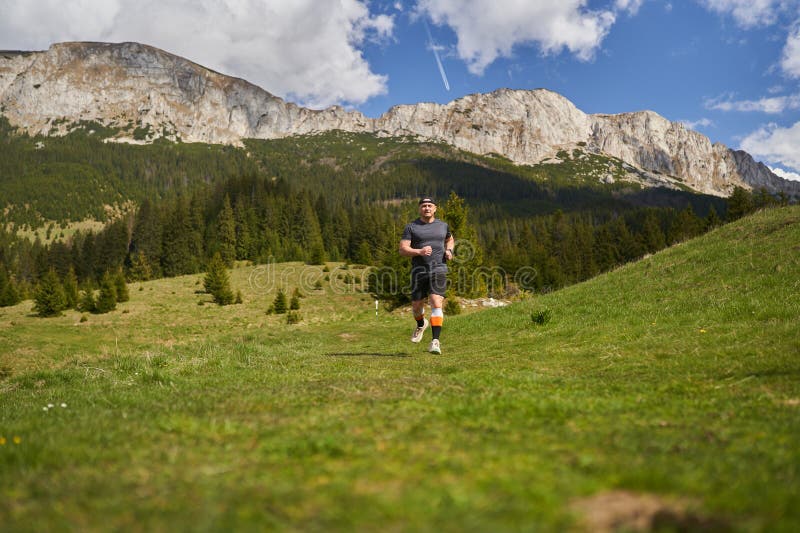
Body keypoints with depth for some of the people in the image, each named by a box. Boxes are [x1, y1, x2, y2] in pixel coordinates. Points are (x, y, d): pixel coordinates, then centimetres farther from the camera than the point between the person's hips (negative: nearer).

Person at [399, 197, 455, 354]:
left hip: (439, 269, 0)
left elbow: (450, 240, 32)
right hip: (419, 270, 0)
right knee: (417, 305, 10)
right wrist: (419, 251, -21)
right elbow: (402, 249, -4)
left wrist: (449, 250, 10)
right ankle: (421, 324, 44)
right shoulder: (411, 227, 3)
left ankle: (435, 341, -17)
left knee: (436, 304, -15)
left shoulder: (443, 225, 12)